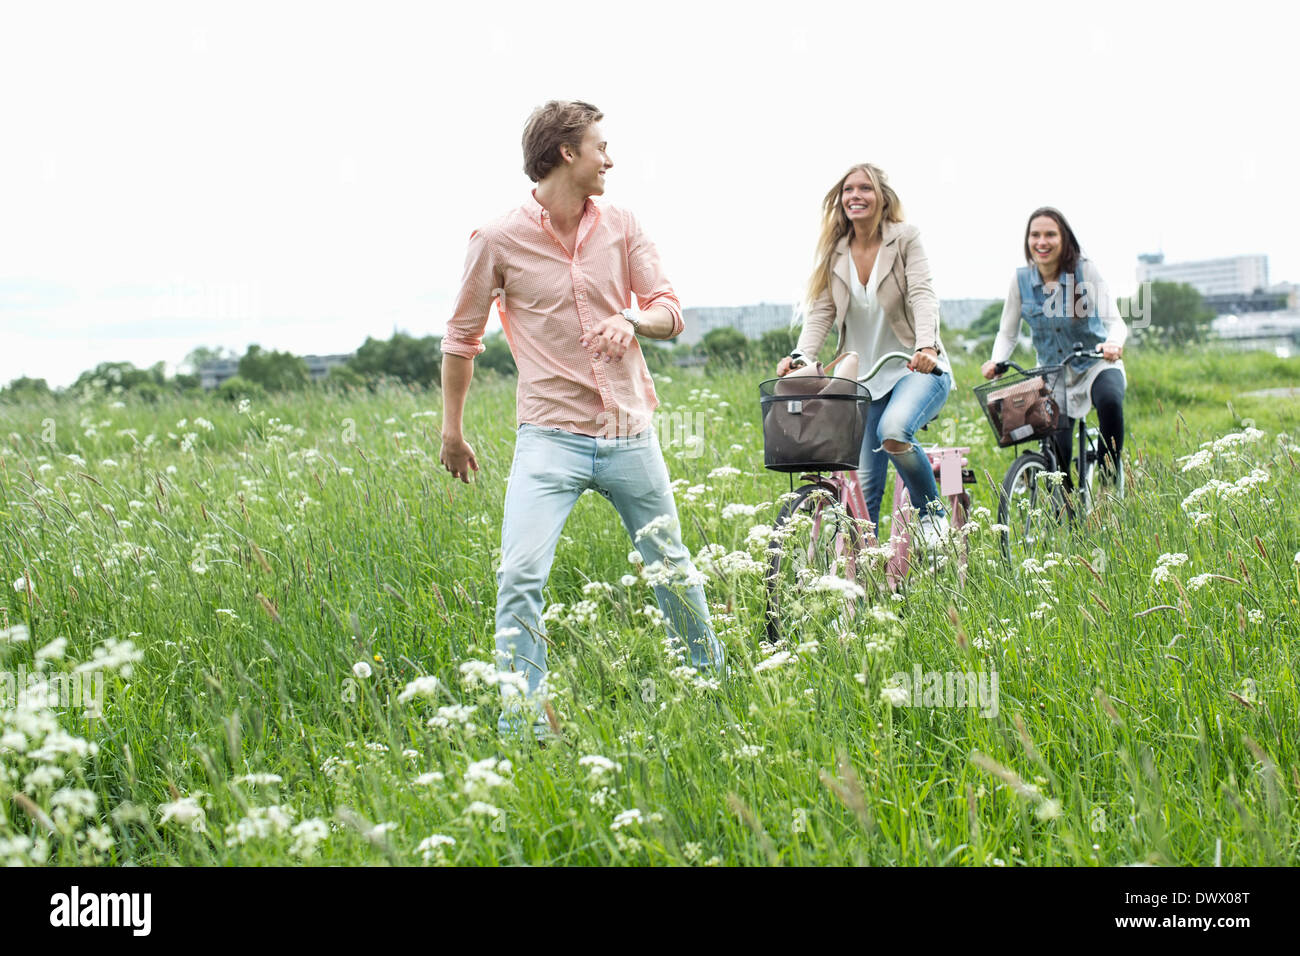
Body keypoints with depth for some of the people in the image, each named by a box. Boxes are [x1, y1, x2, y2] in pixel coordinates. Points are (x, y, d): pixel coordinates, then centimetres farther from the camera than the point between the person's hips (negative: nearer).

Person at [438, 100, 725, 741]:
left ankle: (715, 681, 36)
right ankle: (522, 724, -9)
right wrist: (451, 429, 9)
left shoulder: (622, 227, 6)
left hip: (630, 434, 3)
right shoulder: (499, 240, -4)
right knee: (520, 577, -17)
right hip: (551, 435, -3)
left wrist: (632, 321, -17)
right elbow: (462, 337, 6)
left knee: (672, 567, 15)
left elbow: (669, 313, 6)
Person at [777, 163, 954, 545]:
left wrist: (926, 346, -34)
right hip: (865, 377, 4)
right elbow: (821, 312, 0)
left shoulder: (906, 238, -4)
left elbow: (922, 296, -16)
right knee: (863, 484, 1)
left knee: (893, 430, -34)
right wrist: (799, 356, -19)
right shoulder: (834, 252, 6)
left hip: (917, 368, -4)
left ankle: (933, 510, -9)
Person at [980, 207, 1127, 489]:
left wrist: (1114, 343, -42)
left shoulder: (1085, 271, -12)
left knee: (1109, 401, -36)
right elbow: (1007, 333, 2)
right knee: (1056, 455, -15)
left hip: (1095, 364, -2)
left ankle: (1111, 479, -18)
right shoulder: (1021, 280, -5)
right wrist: (995, 362, -20)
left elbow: (1114, 320, -18)